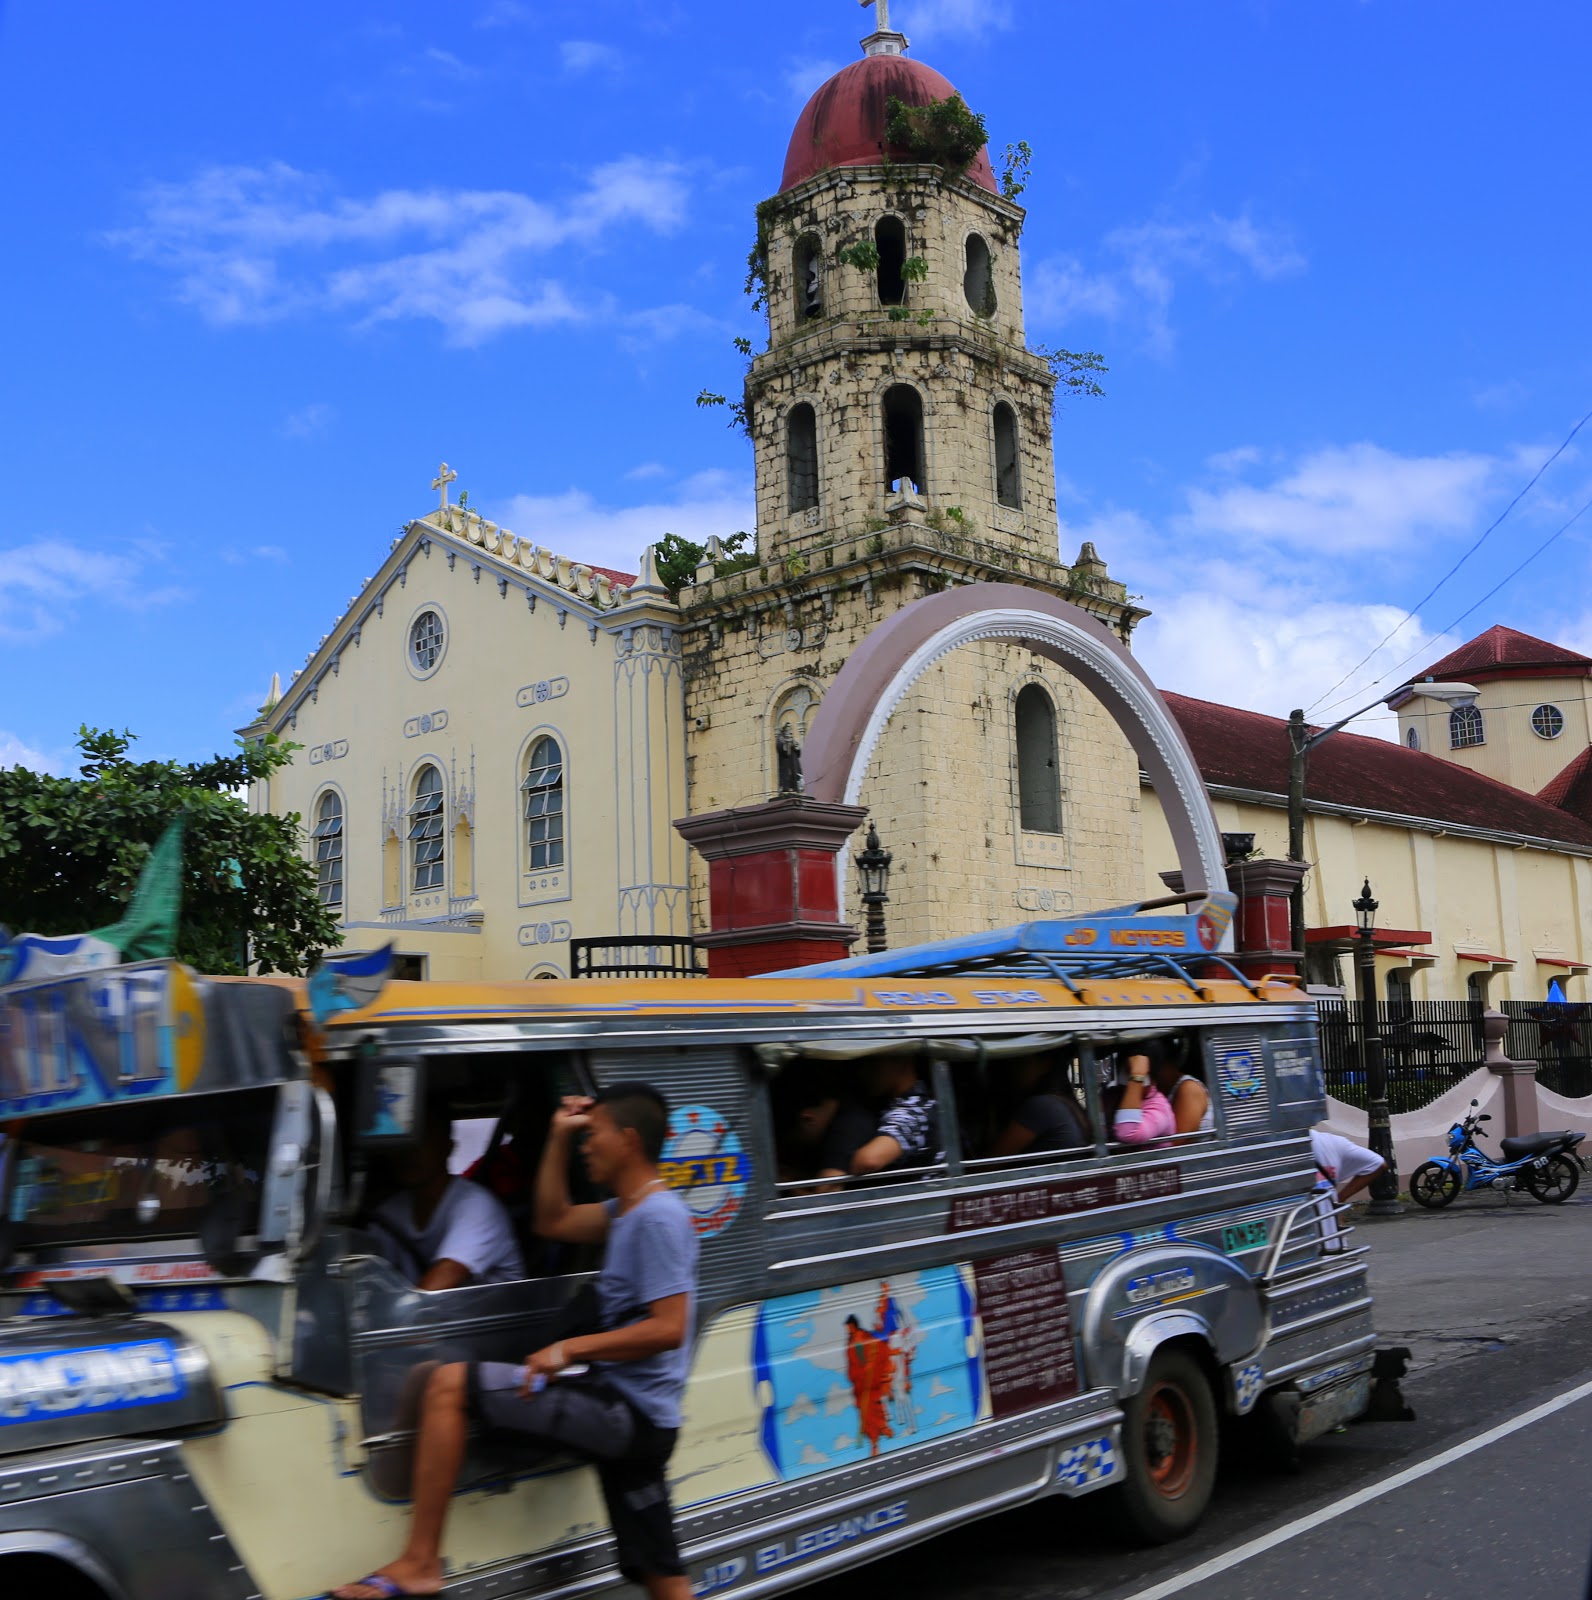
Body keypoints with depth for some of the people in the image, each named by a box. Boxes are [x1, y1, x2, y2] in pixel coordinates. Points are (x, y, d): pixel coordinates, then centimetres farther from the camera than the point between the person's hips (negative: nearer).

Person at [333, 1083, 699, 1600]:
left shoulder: (660, 1217, -14)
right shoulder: (626, 1211, 16)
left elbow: (669, 1329, -21)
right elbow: (552, 1221, 26)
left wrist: (572, 1348, -19)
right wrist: (558, 1136, 19)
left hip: (628, 1411, -10)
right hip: (628, 1416, 10)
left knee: (449, 1384, -12)